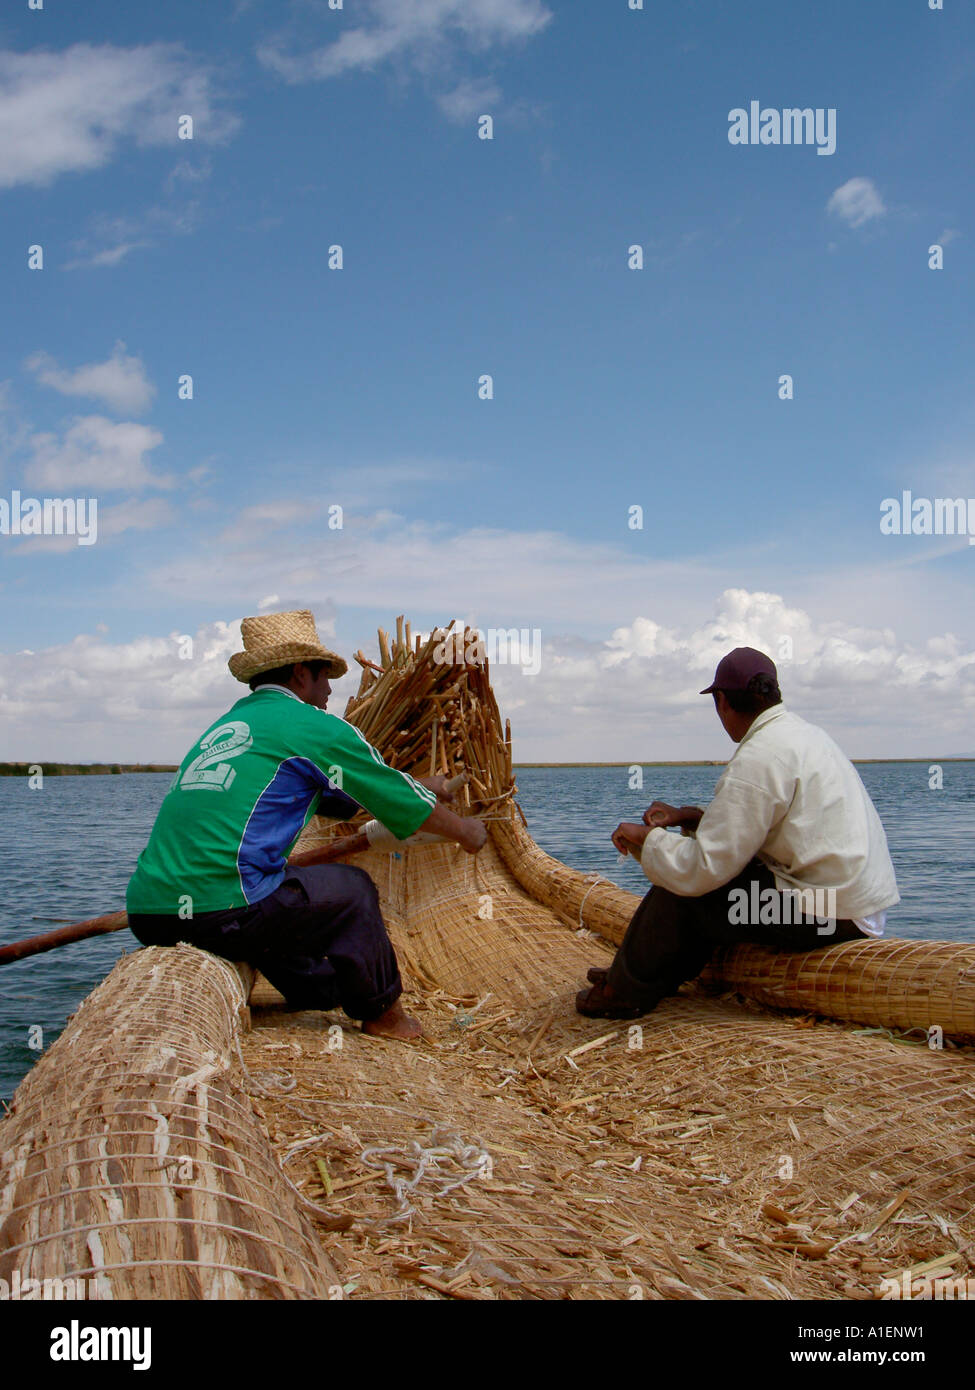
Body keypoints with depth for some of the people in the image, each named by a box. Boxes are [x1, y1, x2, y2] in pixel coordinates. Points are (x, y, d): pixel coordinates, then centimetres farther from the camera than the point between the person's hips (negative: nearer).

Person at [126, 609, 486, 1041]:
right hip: (222, 910, -8)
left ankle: (327, 993, 41)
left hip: (145, 912, 8)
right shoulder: (312, 725, 0)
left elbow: (337, 796, 36)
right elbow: (397, 798, 10)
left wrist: (414, 787, 46)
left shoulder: (225, 724, 24)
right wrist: (465, 830, 28)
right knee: (352, 889, 13)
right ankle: (382, 1014, 26)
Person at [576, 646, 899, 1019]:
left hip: (823, 915, -10)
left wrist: (646, 838, -5)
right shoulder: (803, 733, 11)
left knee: (681, 889, -3)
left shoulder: (758, 759, -20)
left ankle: (625, 993, 15)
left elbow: (701, 869, -22)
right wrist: (692, 815, 15)